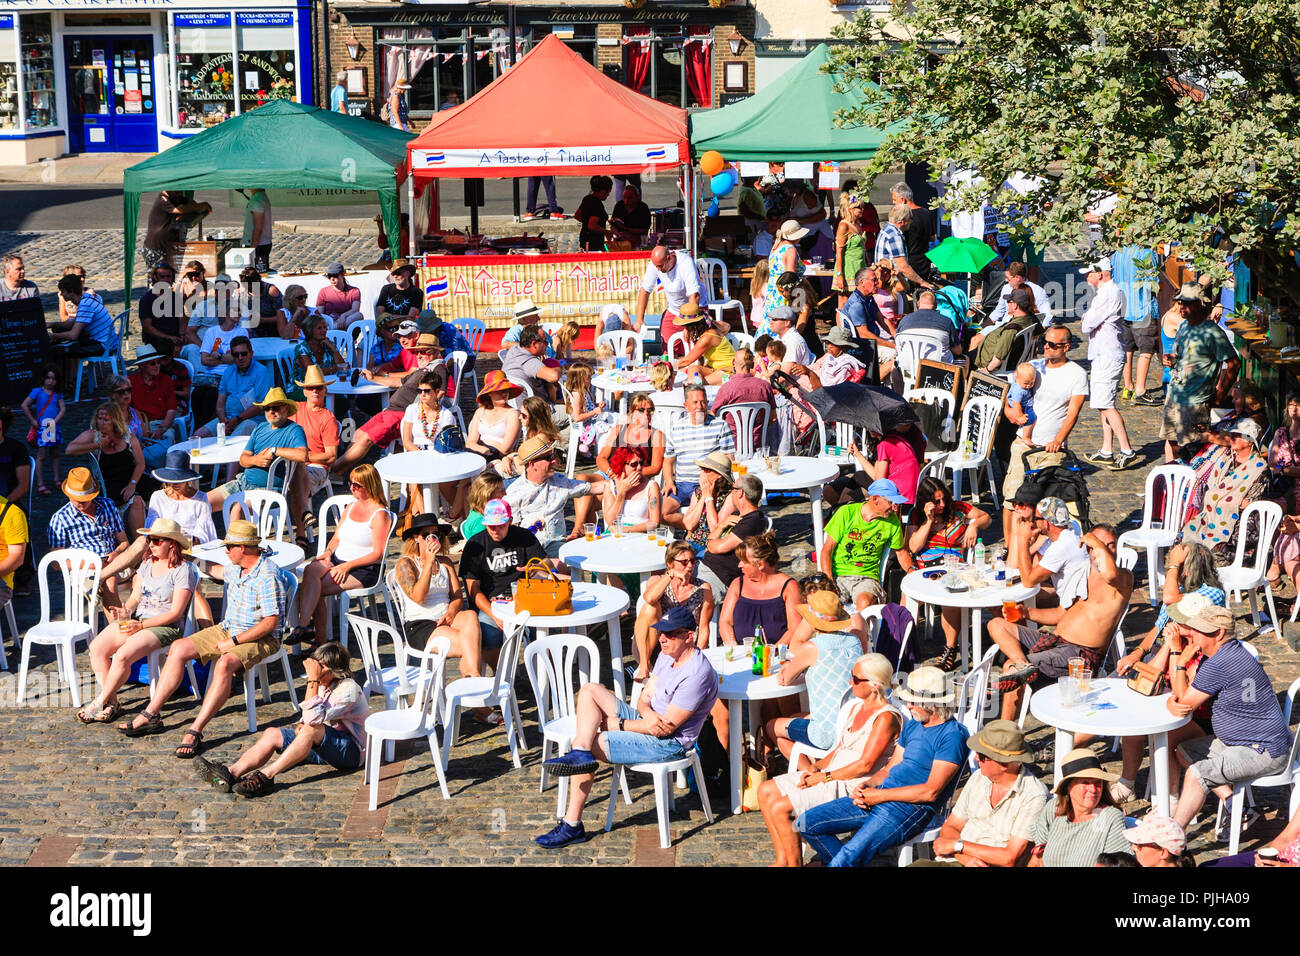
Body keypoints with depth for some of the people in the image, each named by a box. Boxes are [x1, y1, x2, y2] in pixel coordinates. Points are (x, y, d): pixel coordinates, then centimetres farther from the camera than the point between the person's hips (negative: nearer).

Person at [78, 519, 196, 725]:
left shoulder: (183, 570, -9)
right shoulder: (147, 564, 14)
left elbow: (175, 613, -14)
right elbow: (135, 597, 16)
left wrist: (141, 625, -19)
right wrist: (124, 611, -8)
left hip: (165, 626, -7)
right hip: (136, 619, 8)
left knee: (122, 656, -28)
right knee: (96, 648, -15)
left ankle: (99, 703, -11)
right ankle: (111, 703, -11)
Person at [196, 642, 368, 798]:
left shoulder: (348, 690, -19)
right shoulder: (324, 684, 8)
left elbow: (313, 718, -31)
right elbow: (308, 719, 20)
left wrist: (313, 681, -30)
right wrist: (301, 726, -4)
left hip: (351, 751, -9)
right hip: (323, 746, 9)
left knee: (312, 729, -37)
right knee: (272, 734, -10)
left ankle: (266, 776, -41)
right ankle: (231, 773, -32)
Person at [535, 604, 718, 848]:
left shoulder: (697, 674, -25)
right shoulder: (668, 654, 5)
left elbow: (668, 727, -24)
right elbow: (644, 699, 9)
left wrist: (616, 724, -14)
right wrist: (648, 714, -19)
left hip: (668, 744, -10)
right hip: (648, 719, 10)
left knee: (585, 741, -17)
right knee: (589, 691, 1)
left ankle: (573, 826, -12)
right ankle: (581, 754, -21)